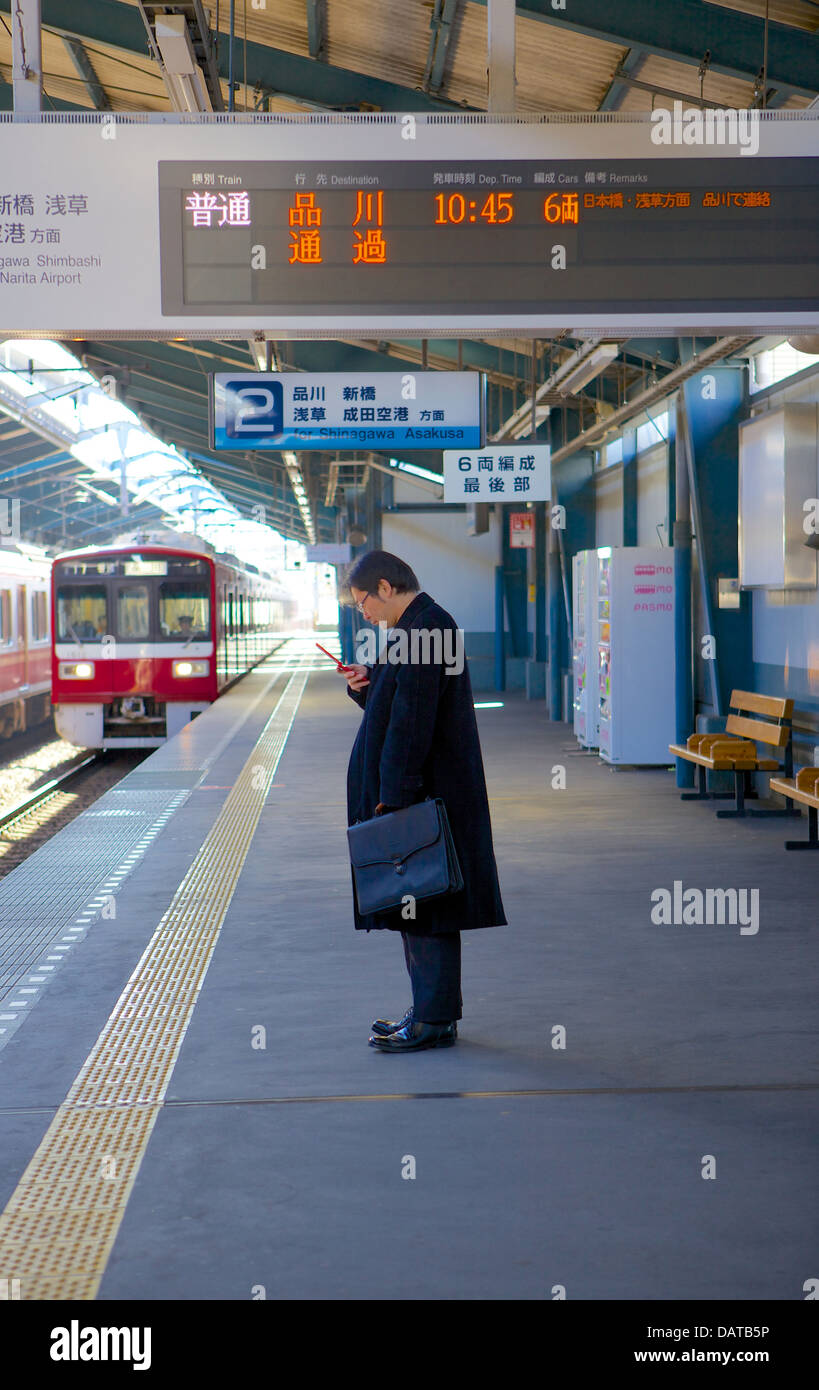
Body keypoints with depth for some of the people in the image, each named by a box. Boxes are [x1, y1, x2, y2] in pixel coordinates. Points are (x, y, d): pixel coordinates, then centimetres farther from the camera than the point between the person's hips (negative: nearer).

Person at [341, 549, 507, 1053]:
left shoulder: (423, 628, -18)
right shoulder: (422, 625, 16)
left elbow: (412, 720, -22)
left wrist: (394, 798, -23)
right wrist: (368, 685, 4)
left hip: (424, 793, -11)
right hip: (416, 790, 11)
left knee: (423, 899, -5)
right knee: (416, 897, 15)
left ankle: (435, 1021, 0)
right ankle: (432, 1010, 22)